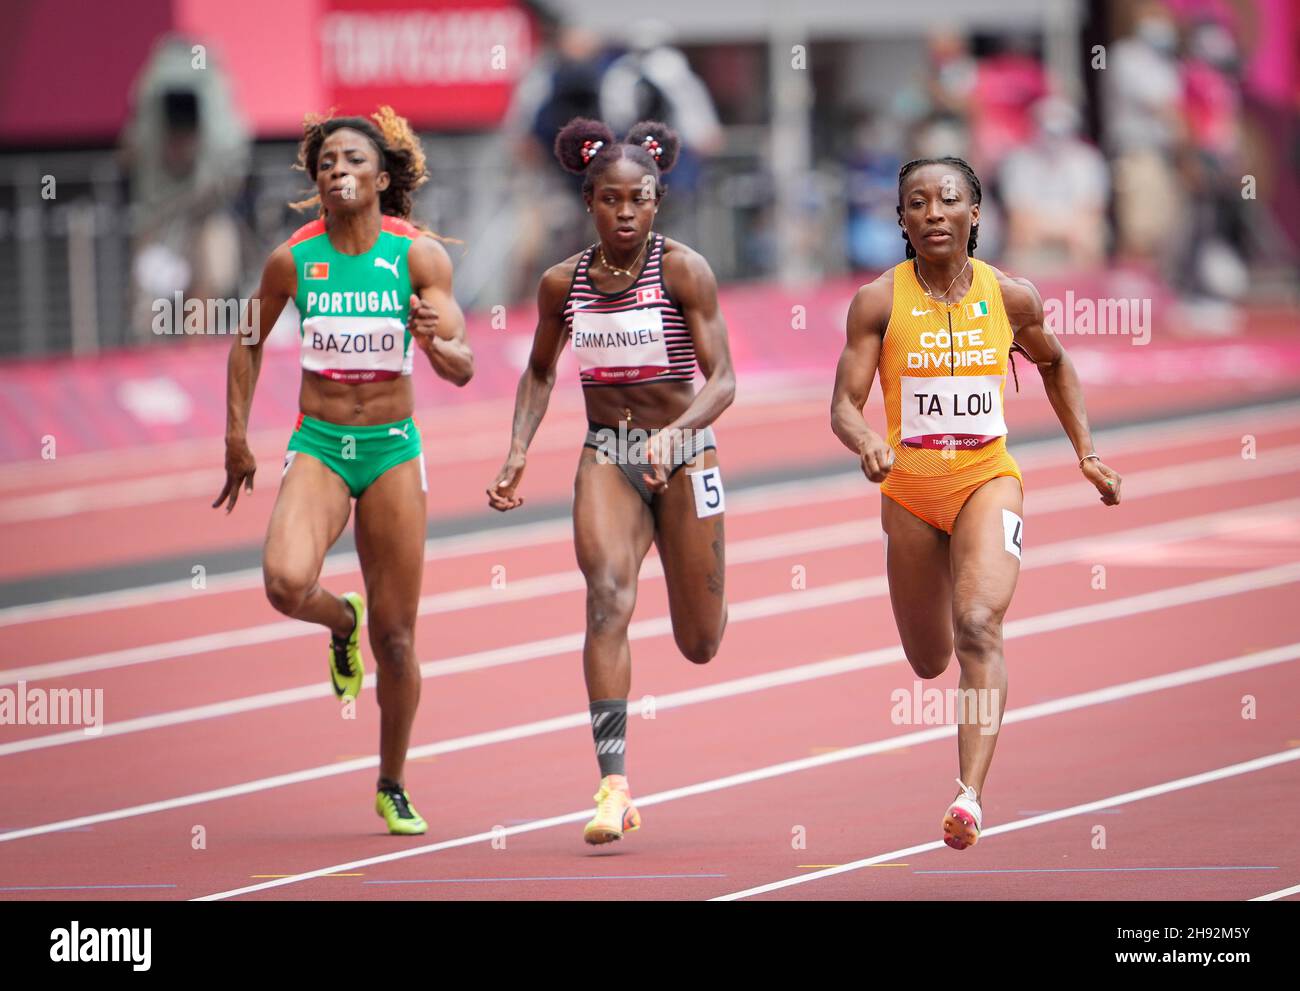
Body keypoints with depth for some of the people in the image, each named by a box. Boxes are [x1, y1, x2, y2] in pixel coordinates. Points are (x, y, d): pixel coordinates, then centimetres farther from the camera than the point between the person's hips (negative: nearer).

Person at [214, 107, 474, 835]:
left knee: (396, 636, 3)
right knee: (286, 582, -28)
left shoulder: (420, 255, -6)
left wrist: (436, 341, -32)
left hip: (394, 448, 0)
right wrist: (238, 434, 11)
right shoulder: (294, 258, -2)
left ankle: (393, 788, 22)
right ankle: (341, 621, 9)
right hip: (318, 446, 0)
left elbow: (463, 369, -10)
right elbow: (250, 341, 14)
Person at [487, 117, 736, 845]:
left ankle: (705, 607, 49)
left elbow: (722, 380, -13)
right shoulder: (564, 284, 1)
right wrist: (519, 451, 3)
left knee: (700, 645, 7)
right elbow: (540, 373, 17)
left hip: (684, 454, -2)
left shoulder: (684, 271, -10)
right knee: (608, 596, -23)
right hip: (607, 457, 2)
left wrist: (670, 436, -30)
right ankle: (616, 785, -29)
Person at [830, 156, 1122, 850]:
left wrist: (1086, 453, 14)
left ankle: (971, 794, -34)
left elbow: (1054, 364, 18)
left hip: (987, 480, -1)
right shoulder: (879, 302, -8)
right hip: (909, 488, 1)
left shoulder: (1011, 298, -3)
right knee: (929, 662, 15)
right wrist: (865, 443, -34)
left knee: (978, 627, -25)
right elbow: (843, 406, -12)